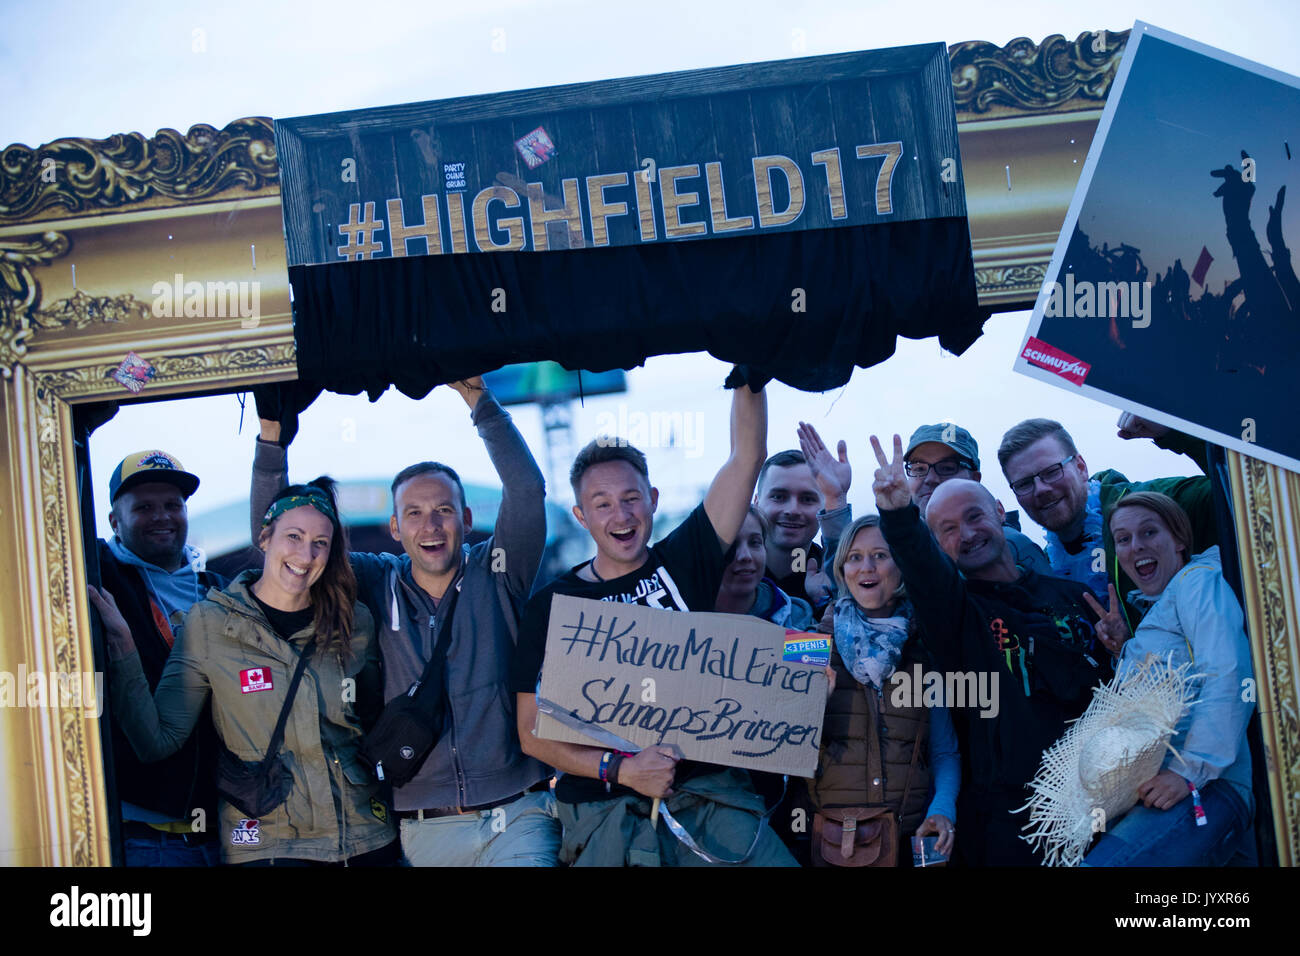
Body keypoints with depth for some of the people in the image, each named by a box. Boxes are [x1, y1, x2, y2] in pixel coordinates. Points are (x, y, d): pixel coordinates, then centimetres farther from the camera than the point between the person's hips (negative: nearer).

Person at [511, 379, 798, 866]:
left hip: (711, 797, 1)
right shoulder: (552, 602, 4)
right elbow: (533, 731, 1)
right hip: (604, 816, -1)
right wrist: (621, 769, -11)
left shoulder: (683, 562, 8)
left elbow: (747, 456, 2)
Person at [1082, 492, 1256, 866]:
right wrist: (1123, 646, 13)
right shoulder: (1151, 609, 27)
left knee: (1099, 863, -32)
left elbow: (1227, 678, -14)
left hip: (1207, 788, -8)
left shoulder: (1198, 581, 1)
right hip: (1143, 789, 8)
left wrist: (1190, 771, -21)